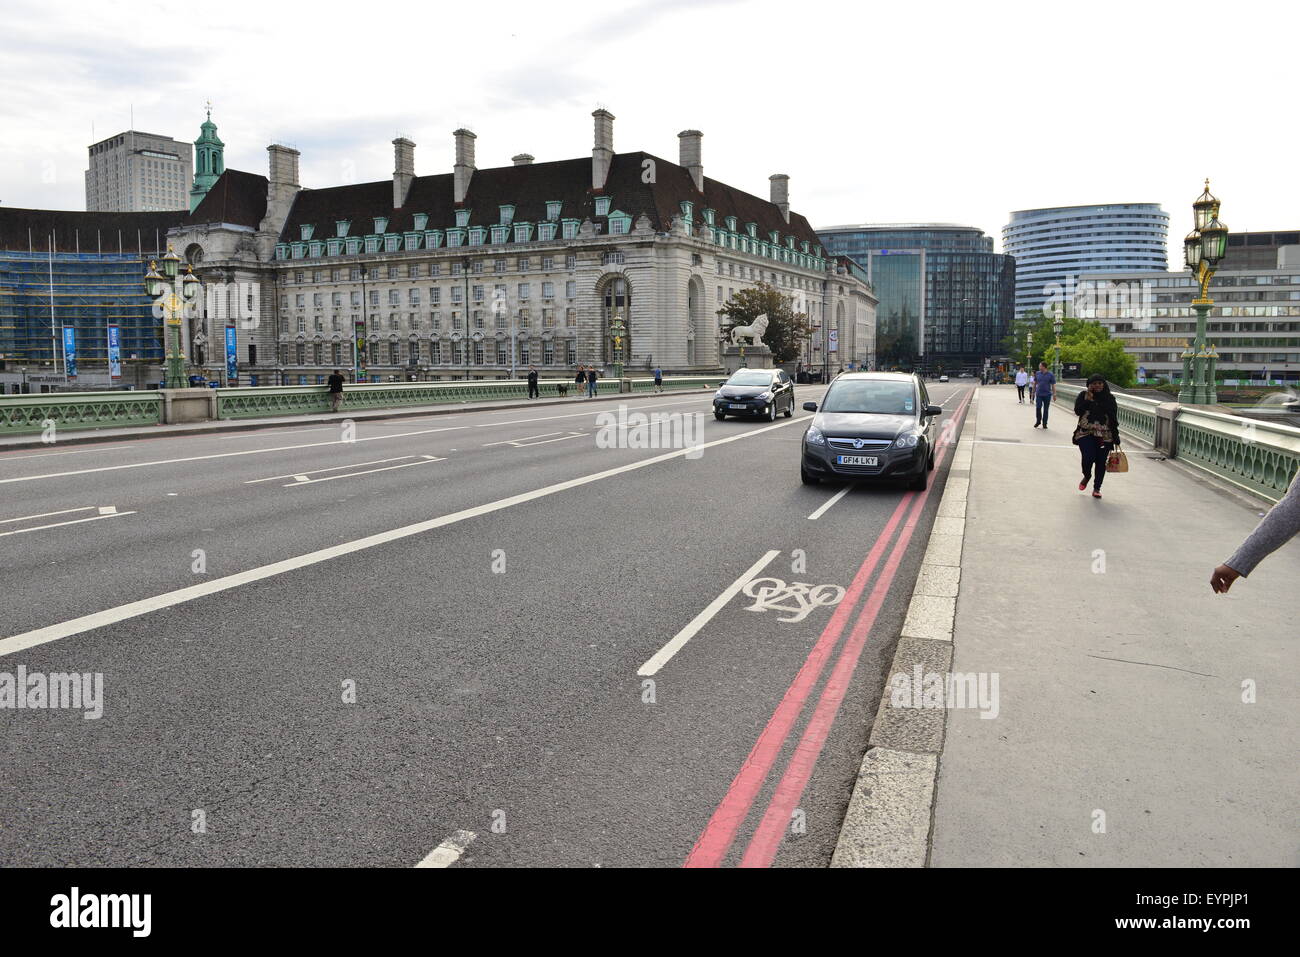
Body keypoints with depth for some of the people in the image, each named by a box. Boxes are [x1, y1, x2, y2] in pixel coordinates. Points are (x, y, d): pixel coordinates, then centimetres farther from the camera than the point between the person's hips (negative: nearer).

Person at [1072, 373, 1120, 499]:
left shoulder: (1110, 399, 6)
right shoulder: (1083, 395, 4)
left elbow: (1114, 419, 6)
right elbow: (1077, 411, -9)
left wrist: (1116, 439, 4)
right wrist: (1087, 399, -16)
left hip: (1104, 436, 1)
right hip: (1086, 433, -1)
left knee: (1101, 462, 1)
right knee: (1088, 457, -17)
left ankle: (1097, 488, 16)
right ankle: (1086, 476, 17)